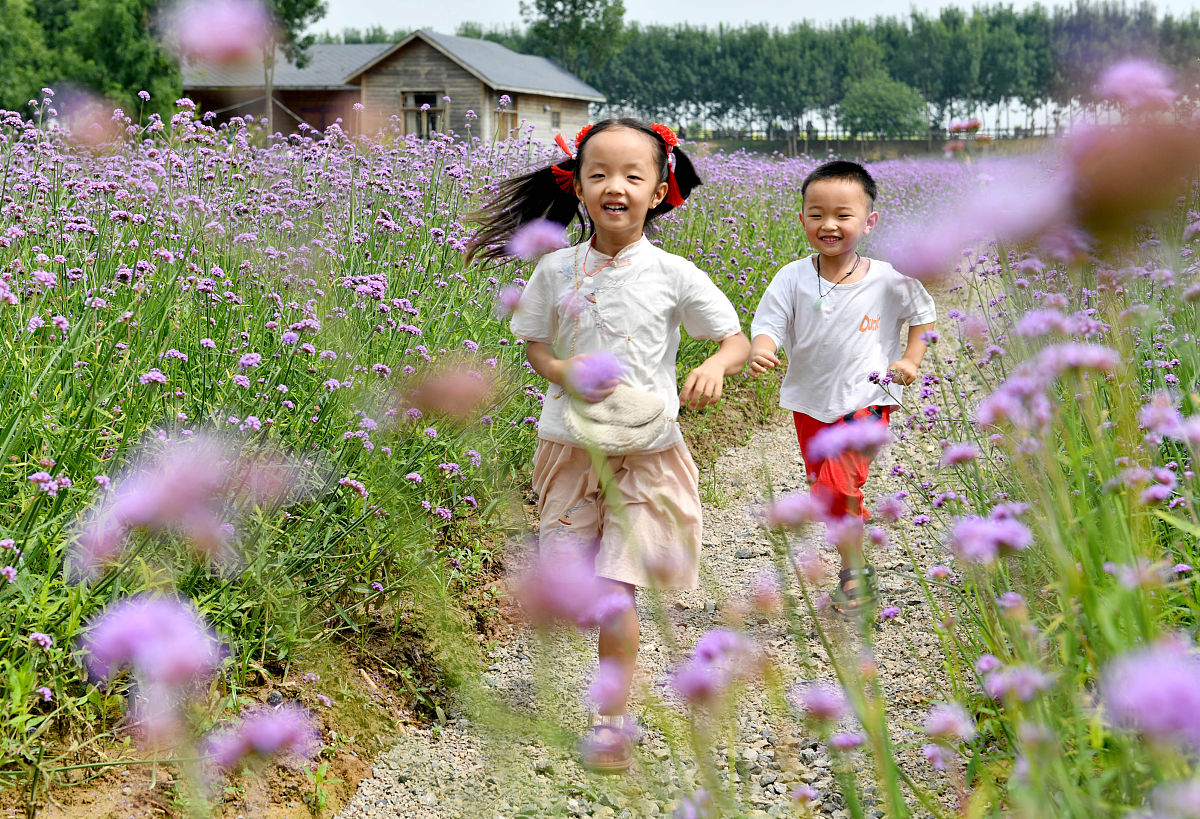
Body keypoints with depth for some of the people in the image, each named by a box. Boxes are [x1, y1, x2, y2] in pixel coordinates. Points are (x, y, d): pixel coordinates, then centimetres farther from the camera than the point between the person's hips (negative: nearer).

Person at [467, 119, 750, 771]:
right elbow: (533, 345, 9)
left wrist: (715, 367, -22)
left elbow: (737, 339, 1)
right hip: (570, 446, 3)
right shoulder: (555, 271, -1)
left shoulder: (674, 275, -6)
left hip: (645, 453, -2)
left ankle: (613, 720, 11)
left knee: (614, 589, -6)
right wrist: (563, 371, -14)